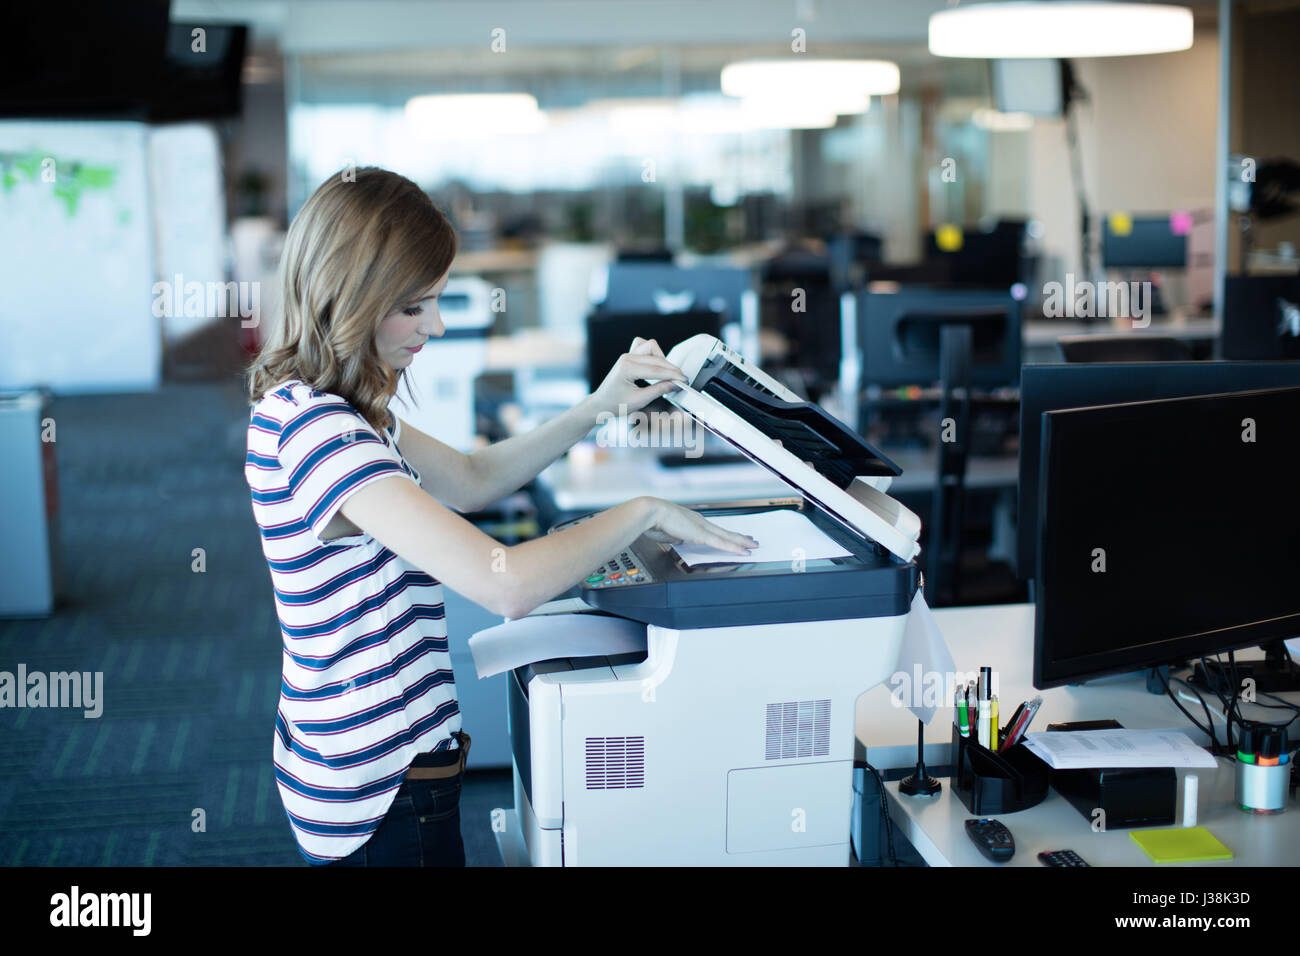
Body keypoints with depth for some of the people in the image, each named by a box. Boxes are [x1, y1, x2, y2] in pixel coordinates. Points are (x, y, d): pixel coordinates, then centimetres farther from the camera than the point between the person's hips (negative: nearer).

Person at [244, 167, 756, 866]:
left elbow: (470, 479, 16)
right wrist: (643, 514, -19)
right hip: (383, 794, -10)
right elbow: (507, 585, -33)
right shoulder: (316, 428, -27)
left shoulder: (305, 406, 4)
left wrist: (596, 408, 5)